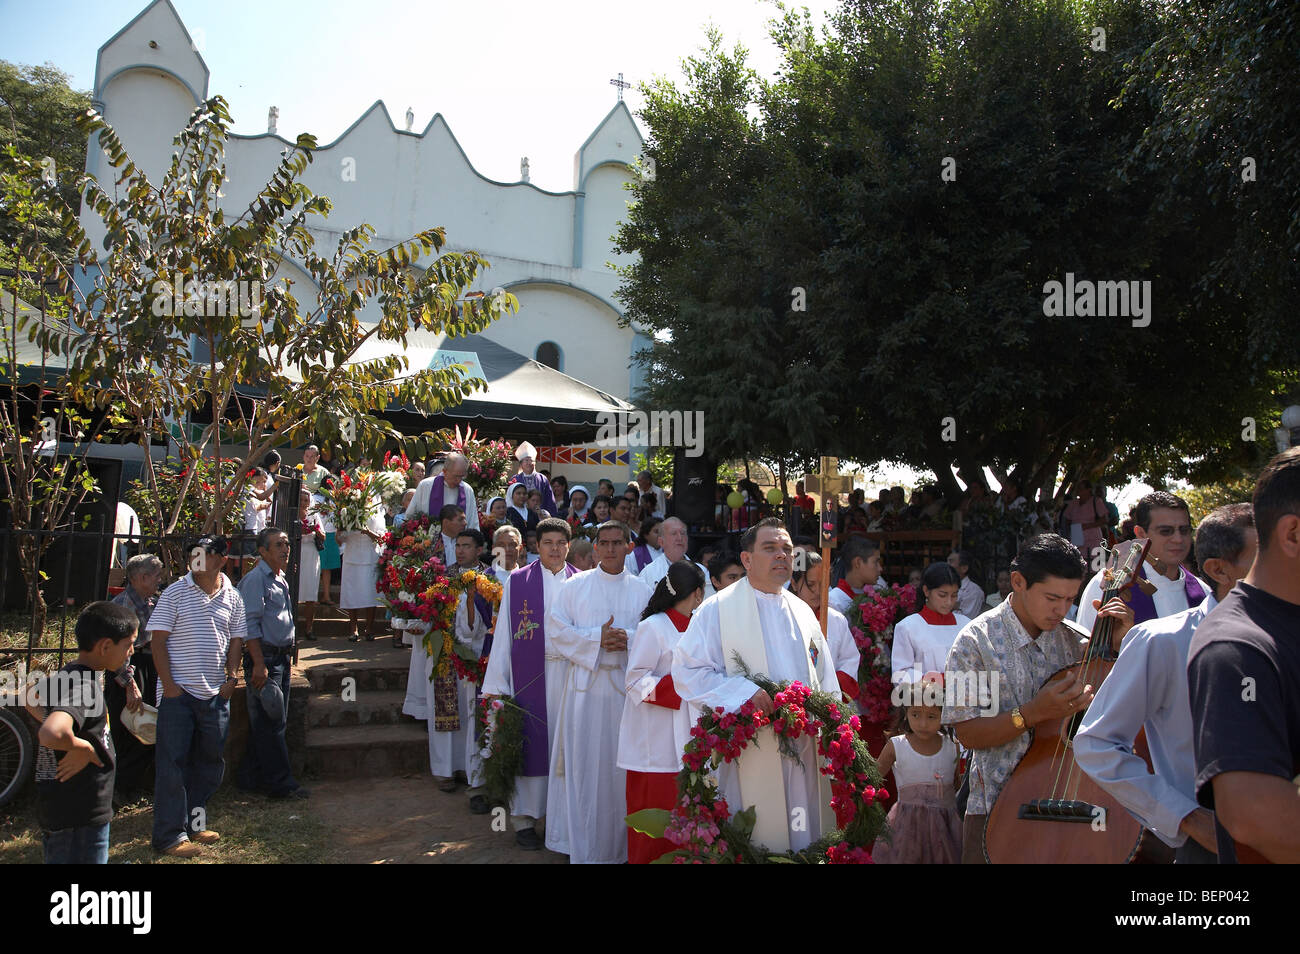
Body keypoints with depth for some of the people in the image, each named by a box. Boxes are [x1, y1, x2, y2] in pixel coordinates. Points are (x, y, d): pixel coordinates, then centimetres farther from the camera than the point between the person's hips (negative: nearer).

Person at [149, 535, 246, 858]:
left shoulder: (232, 597, 7)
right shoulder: (175, 593, -4)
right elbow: (158, 640, -5)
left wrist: (232, 677, 2)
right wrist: (169, 684, -10)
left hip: (215, 694, 4)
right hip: (178, 692, -4)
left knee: (210, 760, 12)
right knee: (173, 762, -1)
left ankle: (194, 822, 27)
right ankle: (171, 835, 6)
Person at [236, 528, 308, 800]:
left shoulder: (281, 580, 17)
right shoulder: (255, 579, -11)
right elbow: (250, 624, -17)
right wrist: (259, 664, -21)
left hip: (281, 658, 9)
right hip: (263, 658, -9)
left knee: (276, 721, 12)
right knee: (270, 723, -4)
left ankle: (252, 778, 22)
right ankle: (280, 783, 2)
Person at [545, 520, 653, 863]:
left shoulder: (641, 590, 9)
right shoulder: (575, 585, 5)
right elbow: (556, 628, -1)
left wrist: (630, 640, -15)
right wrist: (597, 638, -12)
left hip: (625, 684, 1)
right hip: (584, 683, -1)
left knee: (621, 764, 4)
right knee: (583, 761, 0)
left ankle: (619, 842, 16)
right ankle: (582, 844, 11)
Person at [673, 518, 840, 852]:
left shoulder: (802, 611, 14)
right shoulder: (717, 609, -3)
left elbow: (825, 677, 18)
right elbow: (687, 672, -10)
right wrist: (746, 693, -20)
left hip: (805, 748, 5)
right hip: (750, 753, -5)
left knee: (806, 839, 10)